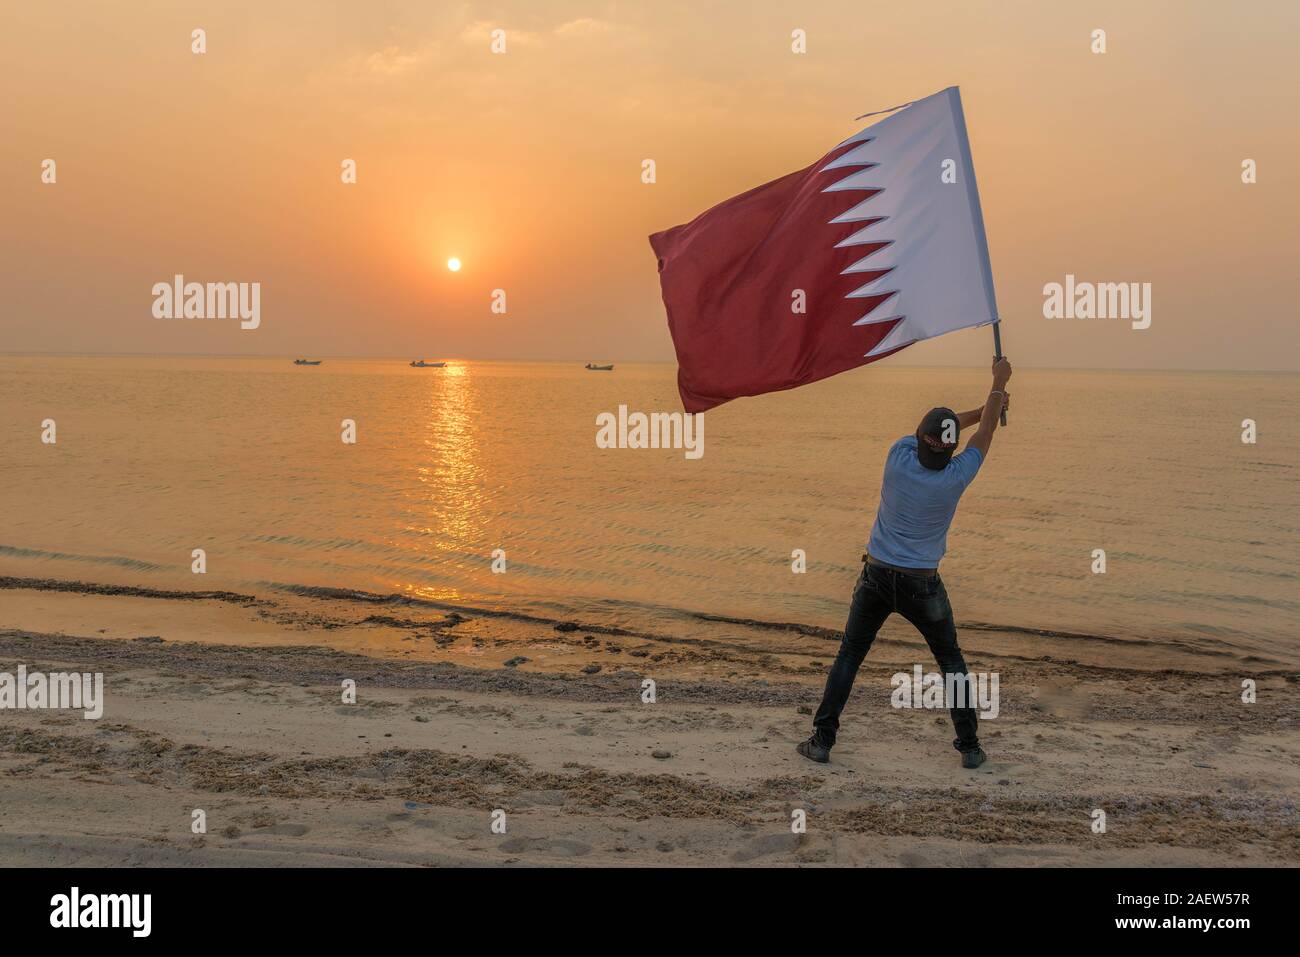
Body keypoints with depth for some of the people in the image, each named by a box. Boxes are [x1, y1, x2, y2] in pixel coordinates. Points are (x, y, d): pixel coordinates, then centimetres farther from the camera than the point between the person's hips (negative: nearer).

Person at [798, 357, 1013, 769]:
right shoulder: (957, 477, -16)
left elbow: (933, 429, 9)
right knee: (951, 661, 16)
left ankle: (822, 740, 8)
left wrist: (987, 407, 21)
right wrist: (999, 382, 17)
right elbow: (985, 432, 1)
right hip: (922, 585, -1)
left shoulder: (899, 456, -12)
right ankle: (969, 746, 17)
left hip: (876, 576, 1)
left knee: (849, 655, 11)